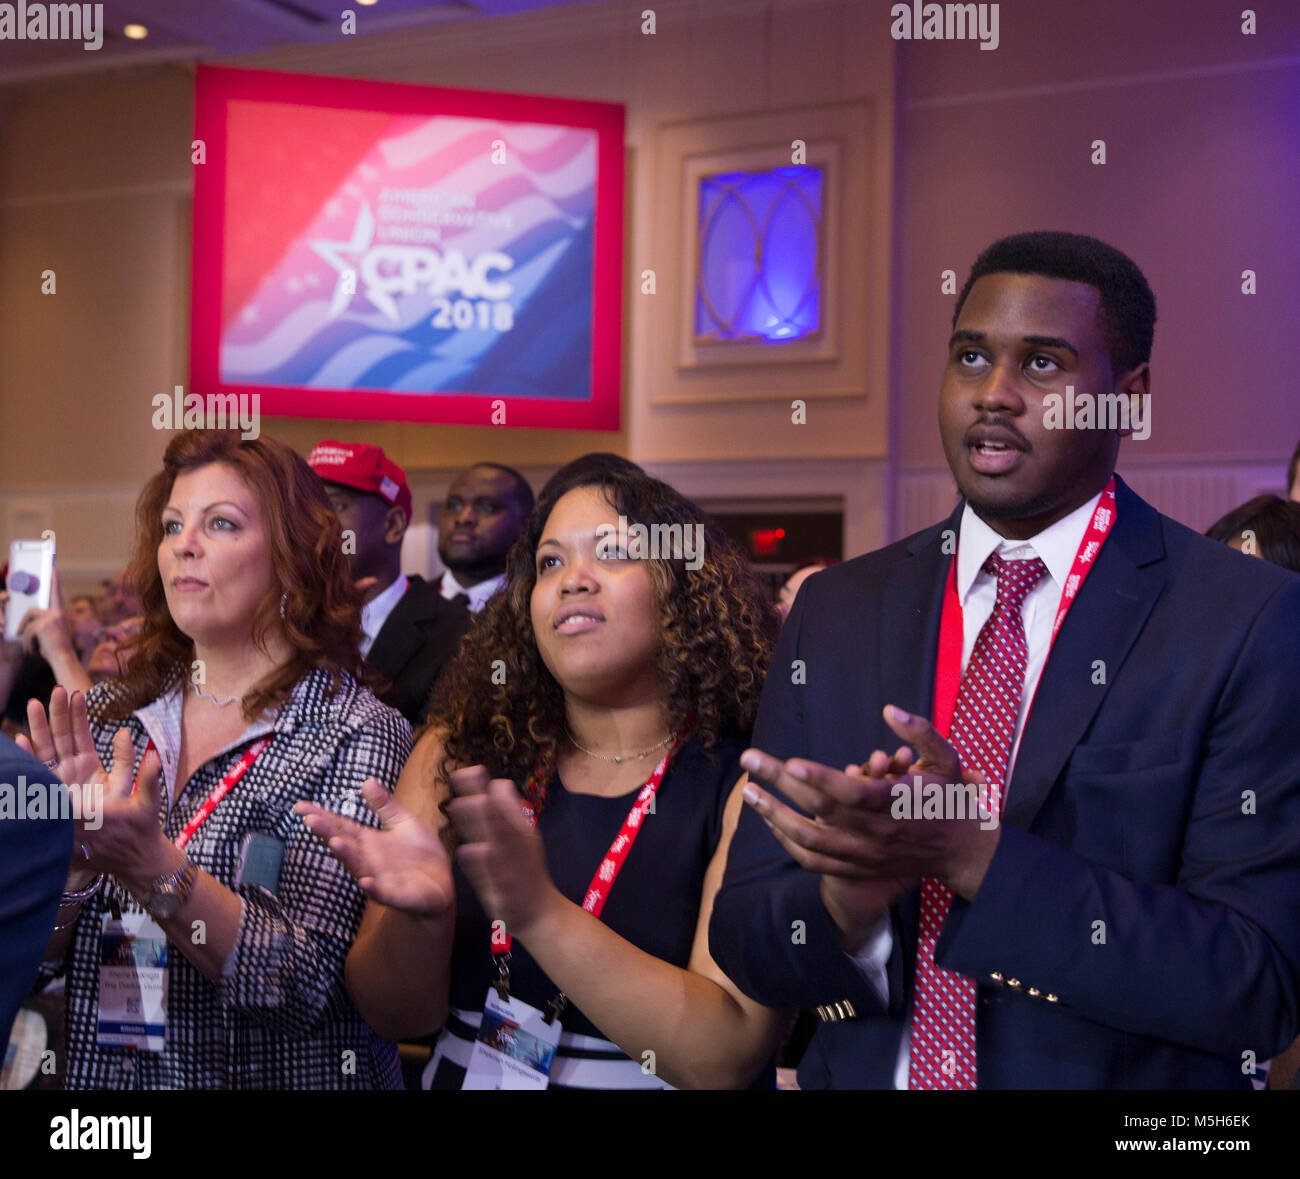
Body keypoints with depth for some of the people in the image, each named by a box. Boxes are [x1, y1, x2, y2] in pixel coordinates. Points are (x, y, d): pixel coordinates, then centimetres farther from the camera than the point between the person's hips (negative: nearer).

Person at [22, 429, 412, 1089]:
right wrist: (75, 846, -19)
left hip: (273, 1073, -3)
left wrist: (148, 865, -29)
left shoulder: (356, 734, -11)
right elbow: (27, 957, -1)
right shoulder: (110, 717, 1)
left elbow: (307, 982, -18)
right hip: (92, 1072, 3)